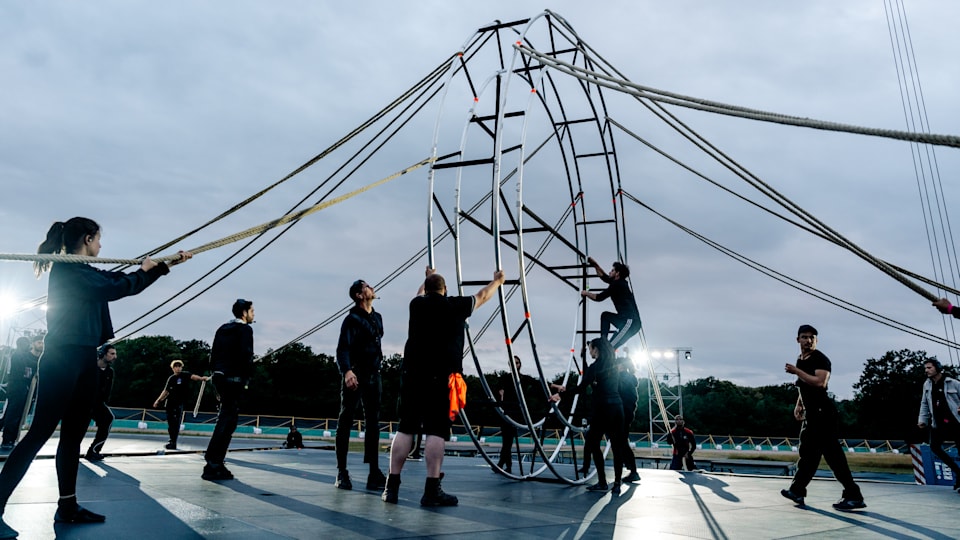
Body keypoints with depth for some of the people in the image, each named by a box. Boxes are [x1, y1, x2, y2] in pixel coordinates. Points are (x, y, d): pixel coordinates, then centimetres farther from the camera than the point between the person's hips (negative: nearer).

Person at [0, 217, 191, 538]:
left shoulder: (86, 272, 16)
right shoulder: (66, 269, -10)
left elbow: (125, 284, 23)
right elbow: (116, 288, -15)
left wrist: (167, 264, 23)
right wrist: (143, 271, 4)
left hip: (85, 361, 9)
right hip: (63, 359, -9)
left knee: (73, 436, 10)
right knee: (39, 433, -9)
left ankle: (67, 506, 17)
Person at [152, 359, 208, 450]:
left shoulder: (185, 375, -3)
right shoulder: (171, 379, 11)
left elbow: (192, 376, -24)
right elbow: (166, 391, 21)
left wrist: (201, 378, -44)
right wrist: (158, 400, 23)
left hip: (179, 403, -5)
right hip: (170, 403, 5)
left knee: (176, 423, -9)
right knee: (170, 423, 9)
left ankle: (173, 443, -6)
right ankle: (172, 440, 23)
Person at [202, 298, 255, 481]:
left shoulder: (222, 329, 17)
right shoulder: (245, 329, -7)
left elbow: (213, 356, 15)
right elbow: (246, 356, -16)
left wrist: (218, 373, 16)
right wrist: (247, 377, -7)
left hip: (220, 377, 8)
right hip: (235, 378, -8)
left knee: (225, 419, 14)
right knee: (228, 421, -5)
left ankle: (216, 464, 16)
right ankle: (212, 465, -5)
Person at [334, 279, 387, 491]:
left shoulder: (377, 318, 15)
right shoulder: (352, 319, -7)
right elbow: (342, 349, -16)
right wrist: (347, 371, -32)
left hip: (374, 375, 7)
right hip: (355, 375, -6)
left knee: (373, 424, 3)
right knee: (345, 422, -1)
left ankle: (374, 473, 4)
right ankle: (342, 472, 4)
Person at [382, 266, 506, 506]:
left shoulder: (416, 304, 12)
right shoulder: (456, 305, 3)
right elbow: (482, 296, 21)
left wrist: (428, 278, 58)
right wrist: (497, 281, 40)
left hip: (411, 373, 4)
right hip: (441, 376, -4)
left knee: (405, 428, 8)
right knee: (436, 430, -3)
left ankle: (391, 487, 11)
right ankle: (432, 490, -4)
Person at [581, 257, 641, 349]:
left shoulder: (617, 284, -6)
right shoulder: (619, 283, 20)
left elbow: (599, 297, -4)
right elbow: (604, 276, 37)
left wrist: (586, 293, 12)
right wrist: (595, 264, 36)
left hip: (630, 322, -10)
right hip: (627, 320, 10)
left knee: (610, 347, -16)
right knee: (605, 315, 24)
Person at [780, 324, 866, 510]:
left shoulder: (820, 359, -11)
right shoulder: (800, 361, 16)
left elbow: (820, 382, -27)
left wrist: (796, 371, -22)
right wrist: (798, 405, 14)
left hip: (822, 413, -9)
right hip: (811, 413, 9)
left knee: (833, 454, -9)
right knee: (807, 453, 15)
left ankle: (853, 496, -3)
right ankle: (797, 491, 24)